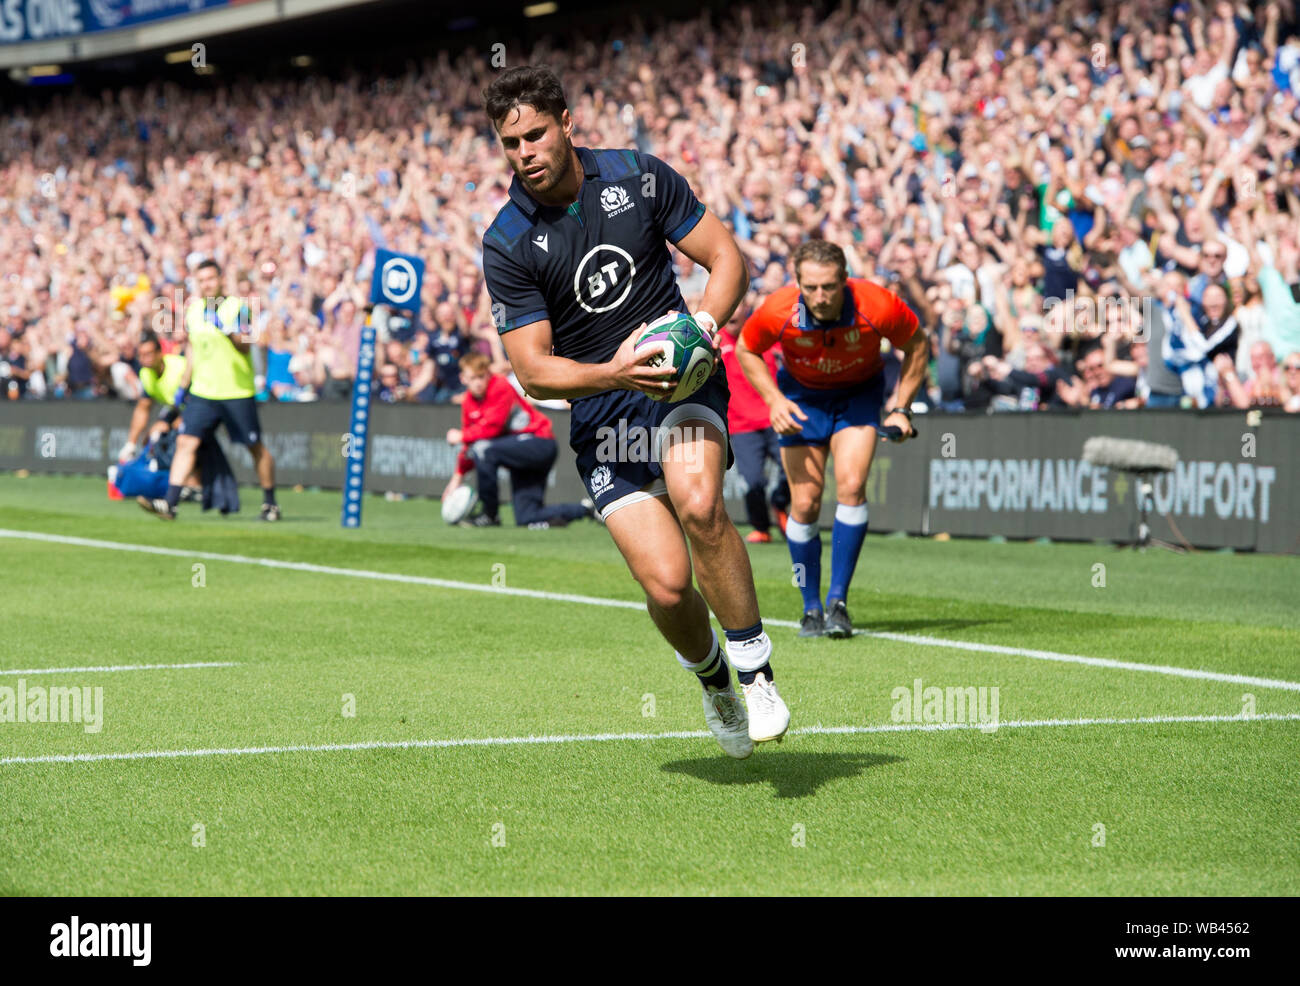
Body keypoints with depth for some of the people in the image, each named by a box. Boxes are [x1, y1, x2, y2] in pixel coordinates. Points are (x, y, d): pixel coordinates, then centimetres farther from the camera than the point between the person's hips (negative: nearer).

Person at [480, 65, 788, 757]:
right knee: (667, 583, -13)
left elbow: (726, 256, 4)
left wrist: (707, 319, -17)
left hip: (683, 381, 0)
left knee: (698, 502, -32)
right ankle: (709, 675, 21)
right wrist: (611, 374, -26)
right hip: (600, 415, 0)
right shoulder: (507, 245, -6)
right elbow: (533, 370, -8)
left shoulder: (639, 178, -2)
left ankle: (754, 668, -16)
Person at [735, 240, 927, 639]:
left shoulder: (877, 305, -30)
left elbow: (917, 345, -10)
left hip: (860, 393, -1)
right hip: (801, 395, 1)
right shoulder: (778, 311, -29)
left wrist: (901, 408, -13)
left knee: (851, 486, -20)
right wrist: (774, 400, -18)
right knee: (804, 502, -6)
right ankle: (811, 608, 10)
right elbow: (747, 350, -6)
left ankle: (837, 601, -10)